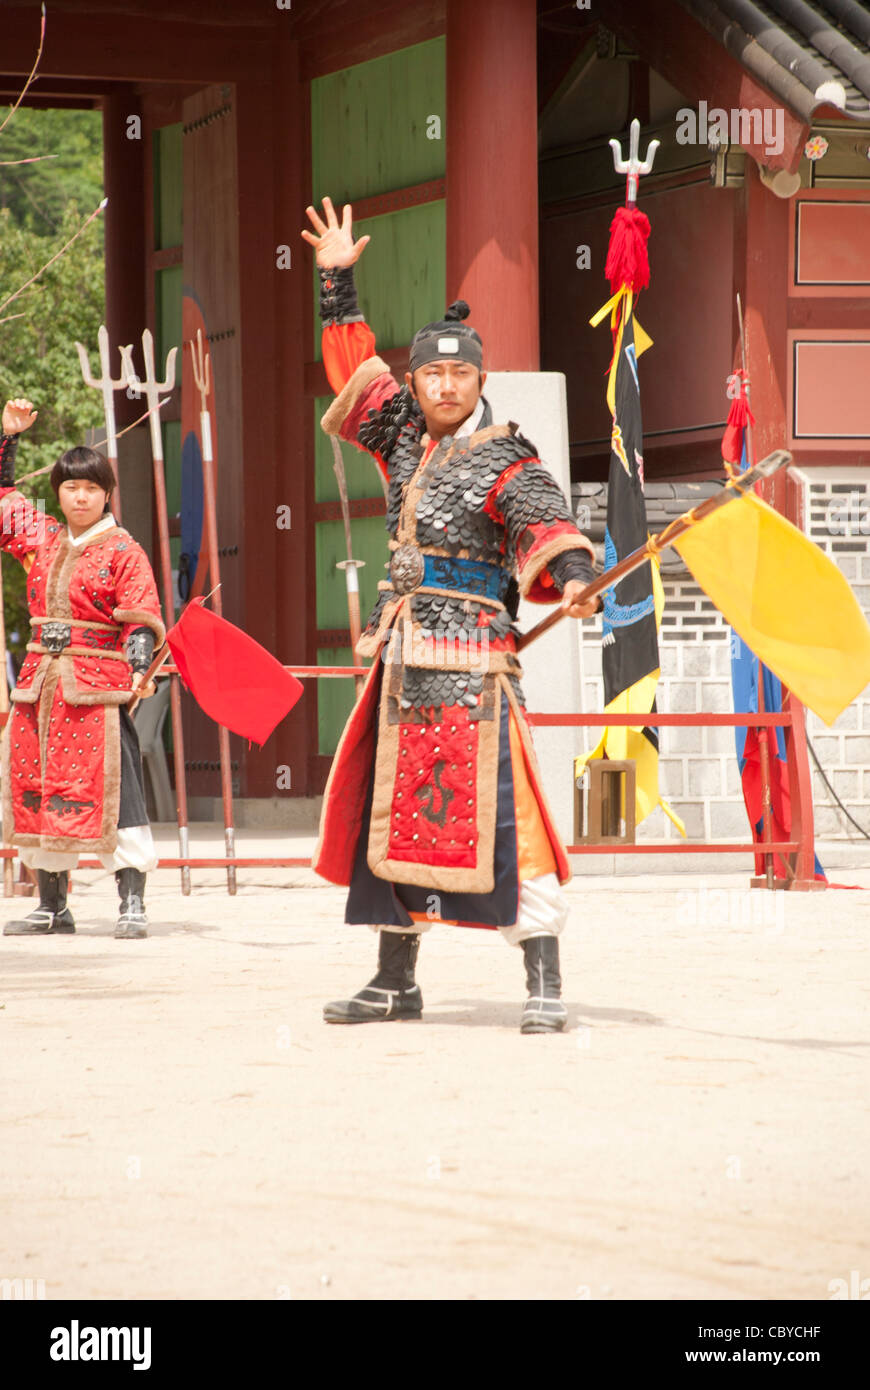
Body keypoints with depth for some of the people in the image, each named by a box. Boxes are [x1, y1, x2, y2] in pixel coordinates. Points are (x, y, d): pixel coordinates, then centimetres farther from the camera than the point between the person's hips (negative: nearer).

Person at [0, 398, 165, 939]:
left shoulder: (122, 551, -2)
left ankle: (133, 904, -9)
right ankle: (53, 906, 16)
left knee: (113, 791, -10)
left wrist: (140, 669, -20)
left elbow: (141, 619, -6)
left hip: (97, 686, -6)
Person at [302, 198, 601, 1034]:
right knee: (390, 811, 11)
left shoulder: (502, 461, -7)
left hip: (472, 659, -8)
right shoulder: (406, 439, 14)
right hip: (404, 653, 8)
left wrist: (573, 575, -42)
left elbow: (547, 522, -21)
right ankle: (395, 982, 20)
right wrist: (338, 286, 22)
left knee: (495, 817, -14)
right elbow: (354, 375, 26)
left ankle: (544, 986, -14)